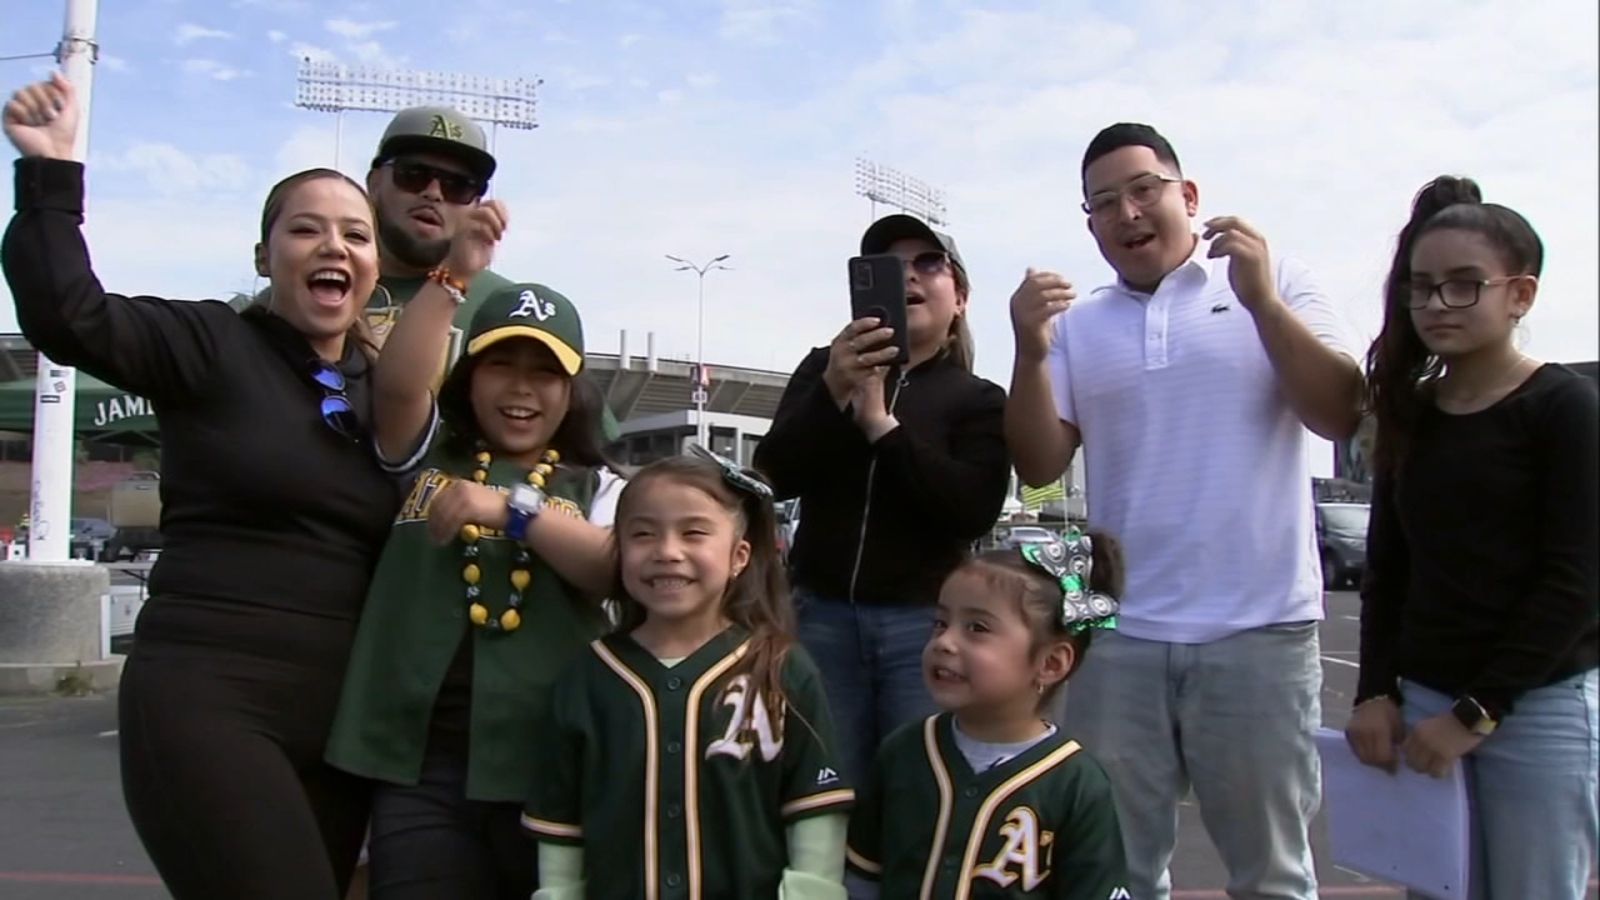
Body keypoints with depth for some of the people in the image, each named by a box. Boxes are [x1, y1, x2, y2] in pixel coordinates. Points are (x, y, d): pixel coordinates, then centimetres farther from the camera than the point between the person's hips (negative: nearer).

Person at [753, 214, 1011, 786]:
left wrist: (880, 423, -14)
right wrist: (833, 390, -19)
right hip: (822, 617, 2)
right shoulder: (824, 368, 11)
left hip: (925, 623, -1)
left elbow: (975, 510, -10)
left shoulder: (979, 399, 6)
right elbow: (776, 478, -3)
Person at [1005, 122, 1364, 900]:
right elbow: (1039, 466, 3)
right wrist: (1031, 354, -12)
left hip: (1259, 628, -1)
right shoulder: (1076, 325, 9)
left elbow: (1341, 417, -6)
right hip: (1116, 635, 2)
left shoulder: (1278, 285, 4)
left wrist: (1261, 300, -16)